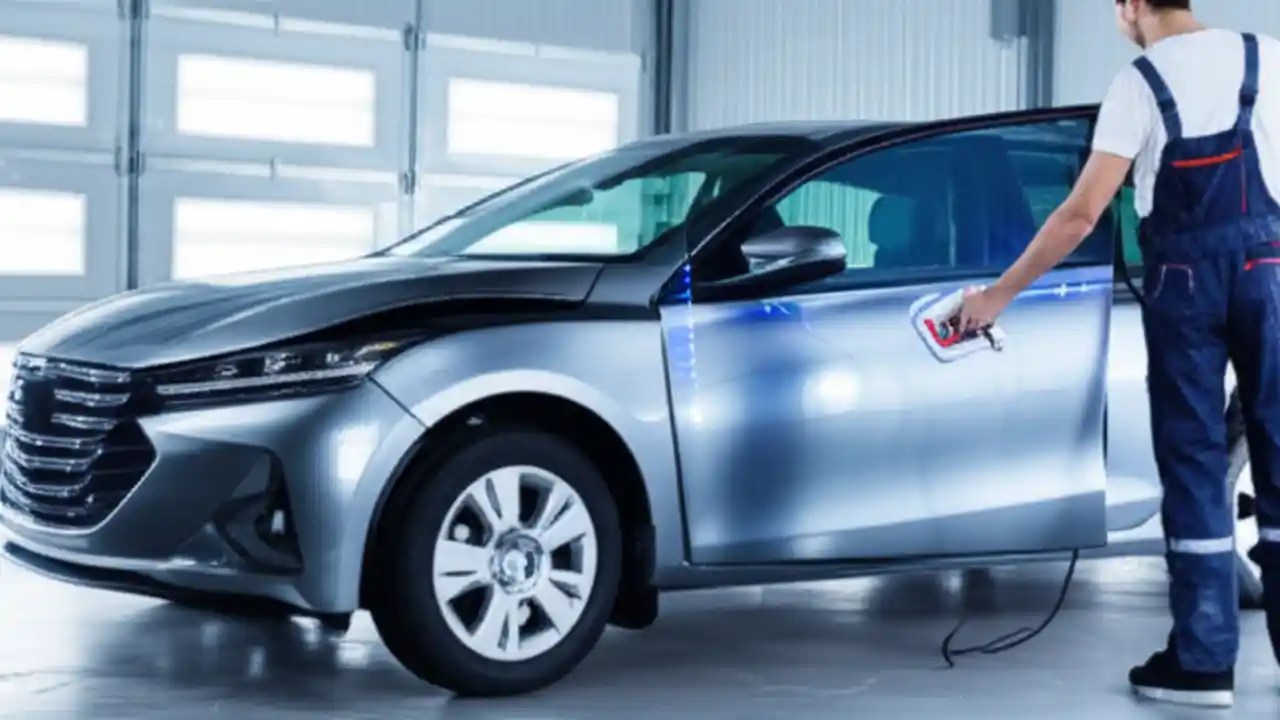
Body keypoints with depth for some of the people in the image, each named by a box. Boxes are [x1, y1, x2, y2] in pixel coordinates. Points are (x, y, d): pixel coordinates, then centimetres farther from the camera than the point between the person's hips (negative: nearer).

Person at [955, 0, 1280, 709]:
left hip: (1183, 275, -2)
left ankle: (1203, 659, 3)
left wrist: (999, 293, -3)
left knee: (1194, 453, 2)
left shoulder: (1136, 83, -6)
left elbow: (1081, 214, -9)